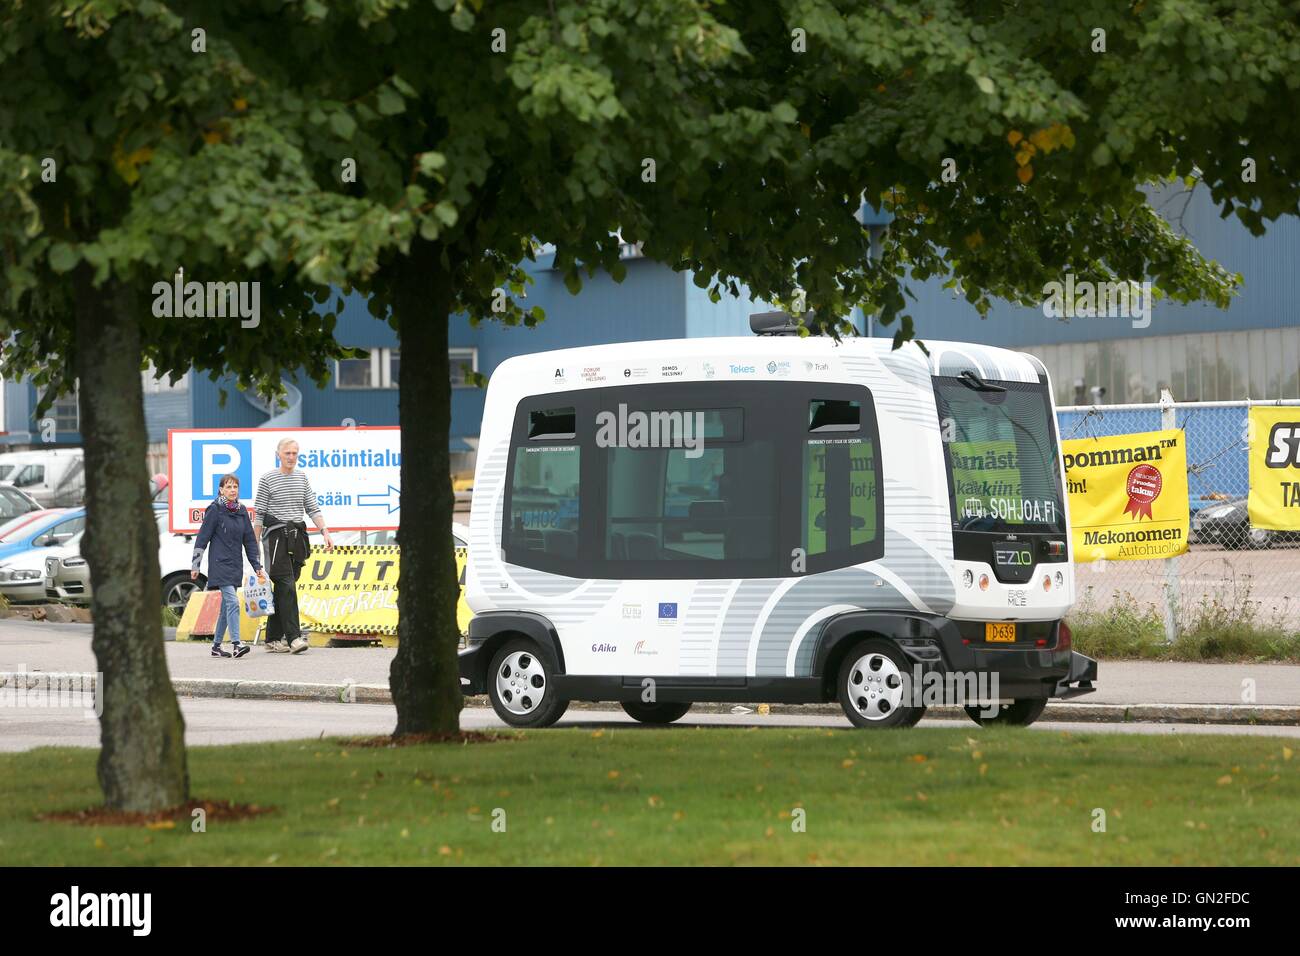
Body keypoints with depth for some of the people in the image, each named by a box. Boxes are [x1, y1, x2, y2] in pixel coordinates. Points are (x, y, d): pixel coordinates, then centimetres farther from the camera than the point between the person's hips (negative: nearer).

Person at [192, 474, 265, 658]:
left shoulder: (241, 511, 11)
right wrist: (195, 565, -7)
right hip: (220, 565, -7)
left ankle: (216, 646, 18)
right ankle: (236, 644, -24)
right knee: (232, 602, -18)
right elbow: (202, 538, -5)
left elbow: (250, 540, 16)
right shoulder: (215, 510, -6)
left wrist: (257, 567, 13)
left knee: (227, 606, 10)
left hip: (236, 565, 7)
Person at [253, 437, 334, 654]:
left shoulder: (302, 479, 13)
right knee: (287, 586, -14)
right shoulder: (268, 479, -3)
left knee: (283, 589, 8)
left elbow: (313, 509, 12)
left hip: (297, 537, 5)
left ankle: (273, 638, 12)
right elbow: (259, 514, -2)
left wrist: (325, 532, -1)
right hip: (276, 536, -5)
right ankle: (293, 637, -20)